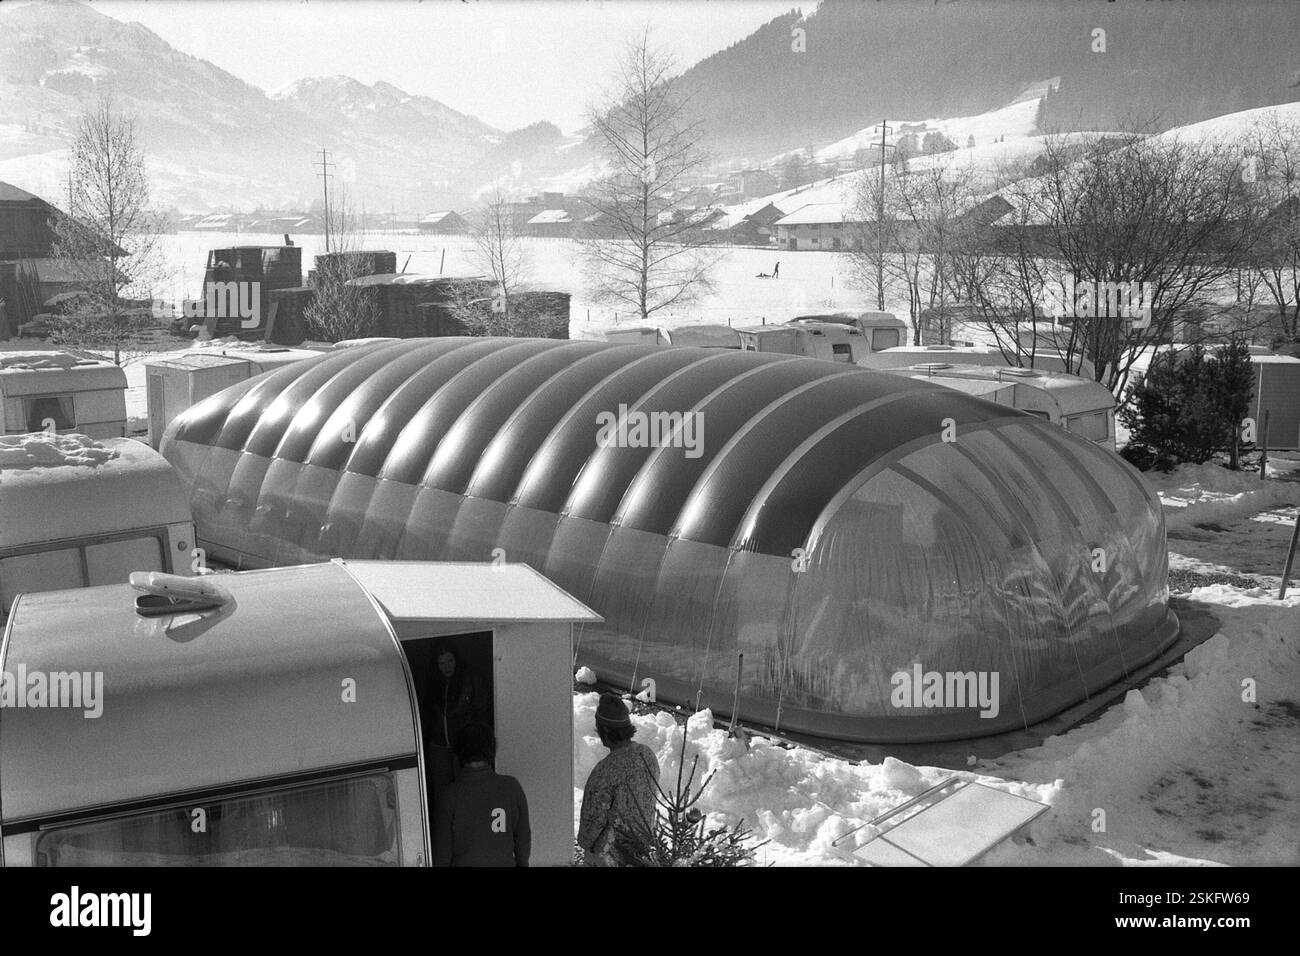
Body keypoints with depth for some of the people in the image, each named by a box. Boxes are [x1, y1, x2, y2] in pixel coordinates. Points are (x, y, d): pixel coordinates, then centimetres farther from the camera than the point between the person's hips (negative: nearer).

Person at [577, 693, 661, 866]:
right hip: (642, 844, 6)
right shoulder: (648, 755, -9)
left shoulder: (605, 771, -30)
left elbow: (594, 817, -20)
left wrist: (584, 842, -1)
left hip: (610, 850, -6)